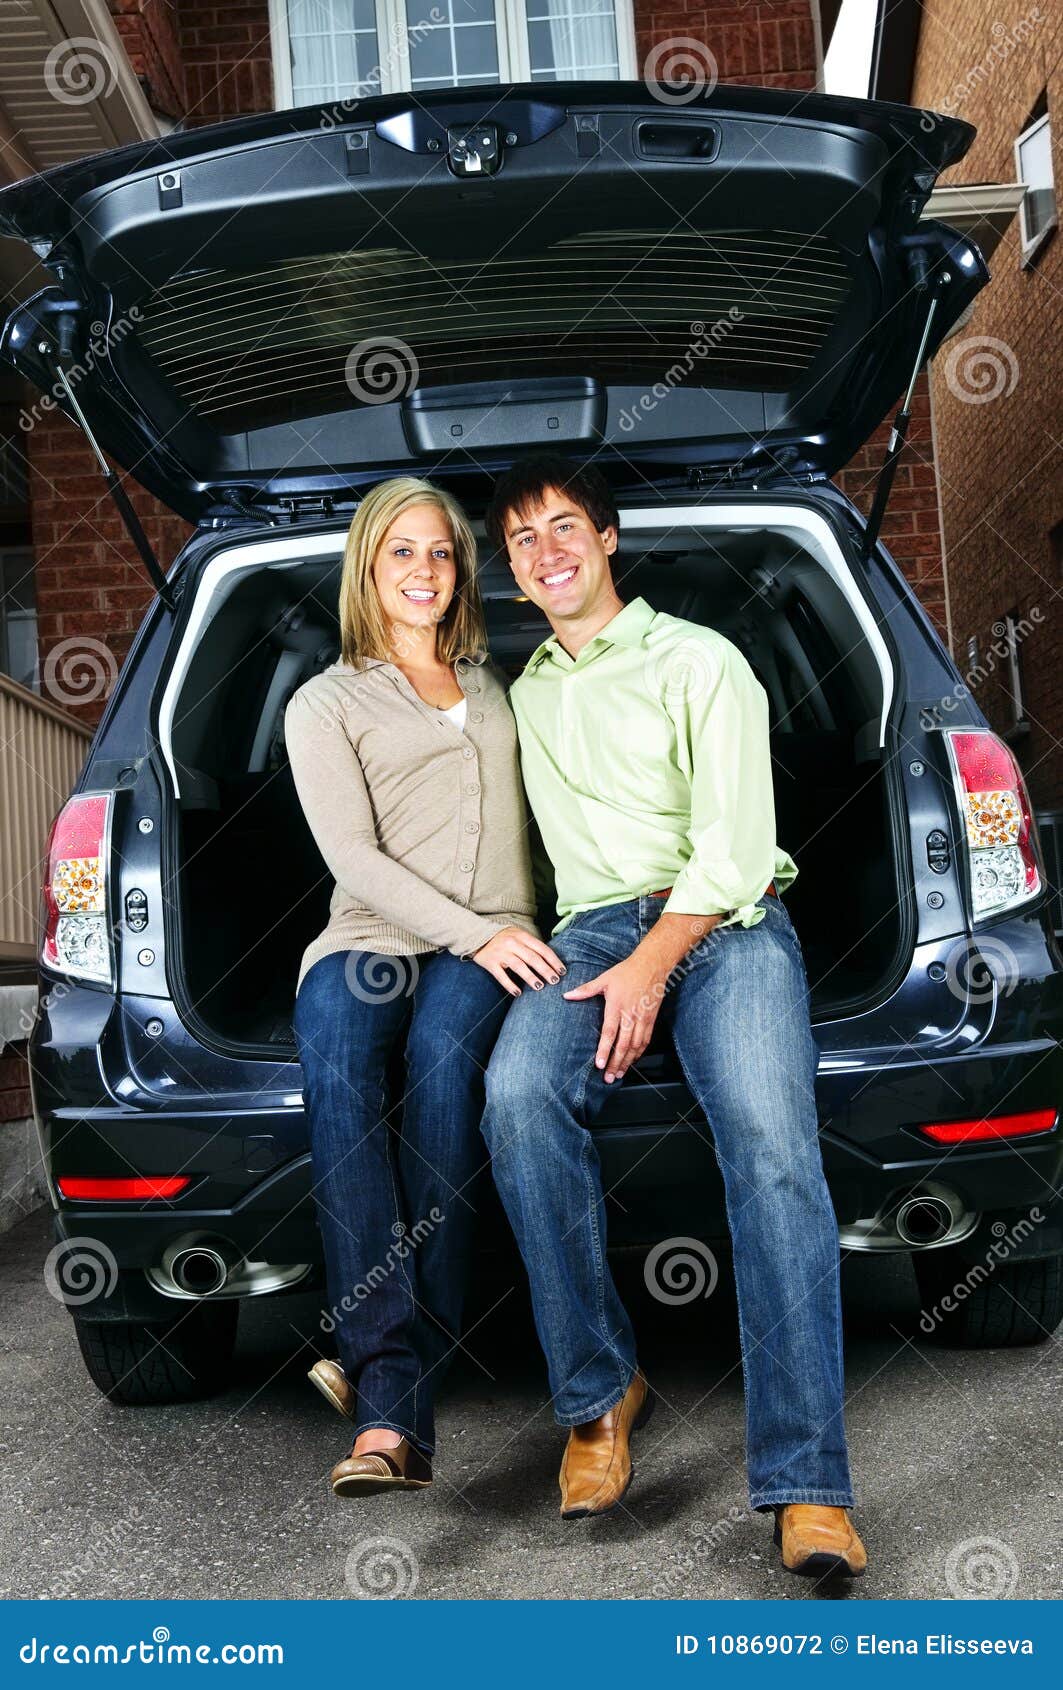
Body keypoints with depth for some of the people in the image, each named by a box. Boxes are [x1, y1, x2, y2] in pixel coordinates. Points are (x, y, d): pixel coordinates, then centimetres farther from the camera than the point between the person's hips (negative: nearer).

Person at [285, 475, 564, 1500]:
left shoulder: (490, 684, 27)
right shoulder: (324, 703, 14)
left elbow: (524, 817, 27)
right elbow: (355, 858, 1)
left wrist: (512, 934, 8)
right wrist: (475, 935, -12)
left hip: (491, 942, 1)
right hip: (369, 941, -1)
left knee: (443, 1049, -33)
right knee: (338, 1078, -34)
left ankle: (387, 1390, -33)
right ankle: (392, 1415, -38)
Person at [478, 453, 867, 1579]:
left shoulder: (699, 661, 8)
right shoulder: (524, 695, 25)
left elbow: (735, 844, -3)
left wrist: (652, 964, -15)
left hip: (723, 925, -3)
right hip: (589, 933, 3)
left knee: (772, 1141, -29)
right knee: (519, 1097, -30)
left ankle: (805, 1486, -30)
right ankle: (599, 1395, -18)